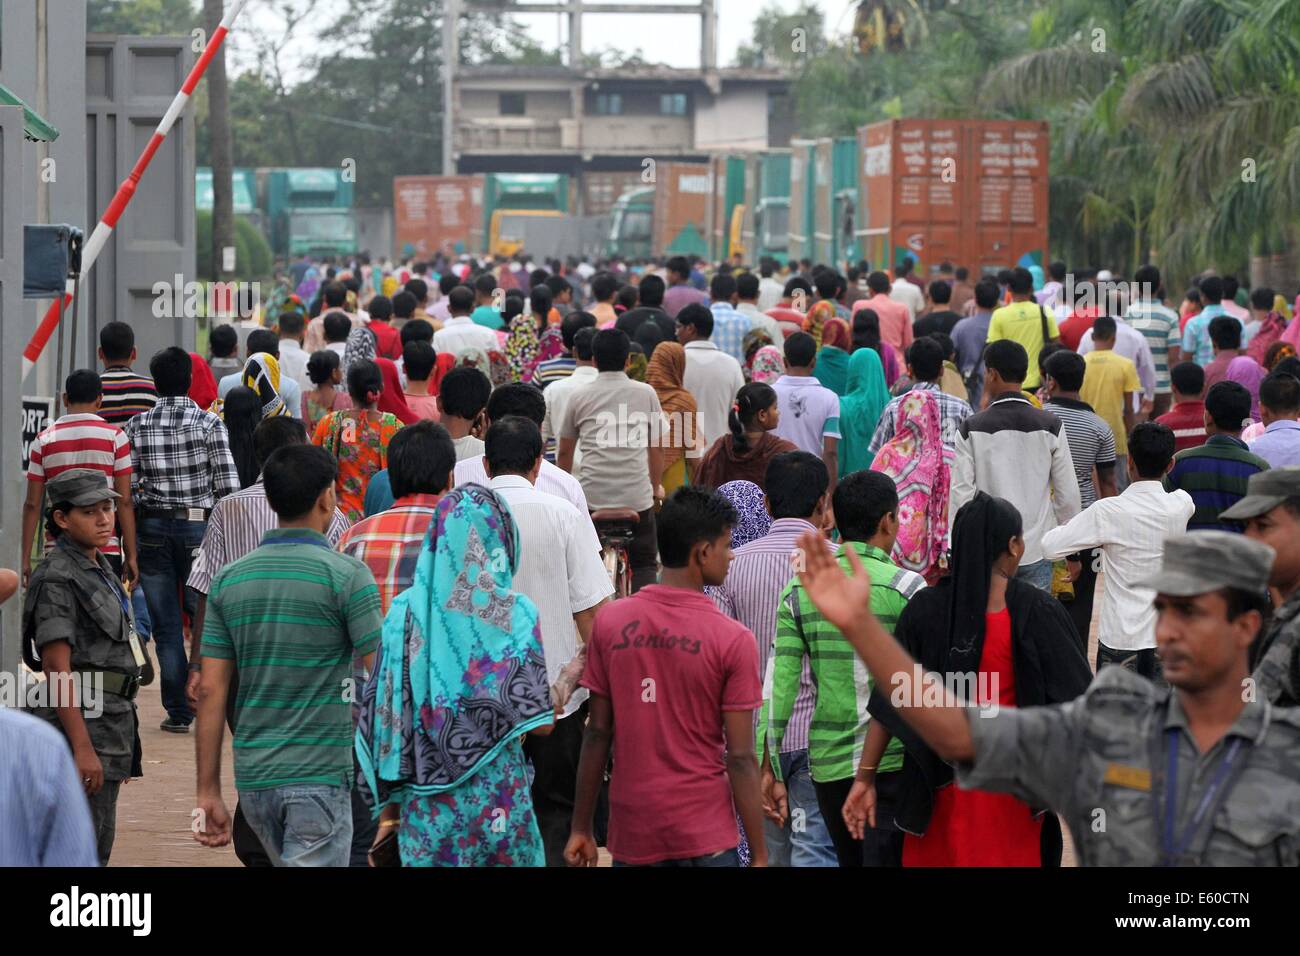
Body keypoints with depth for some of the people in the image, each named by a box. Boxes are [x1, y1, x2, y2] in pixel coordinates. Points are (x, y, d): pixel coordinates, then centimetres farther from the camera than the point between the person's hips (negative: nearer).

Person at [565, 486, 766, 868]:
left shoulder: (609, 621, 0)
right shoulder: (732, 639, -10)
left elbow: (598, 733, 2)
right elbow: (740, 757, -9)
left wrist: (581, 828, 10)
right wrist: (759, 856, -4)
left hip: (632, 836, 3)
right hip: (706, 836, -3)